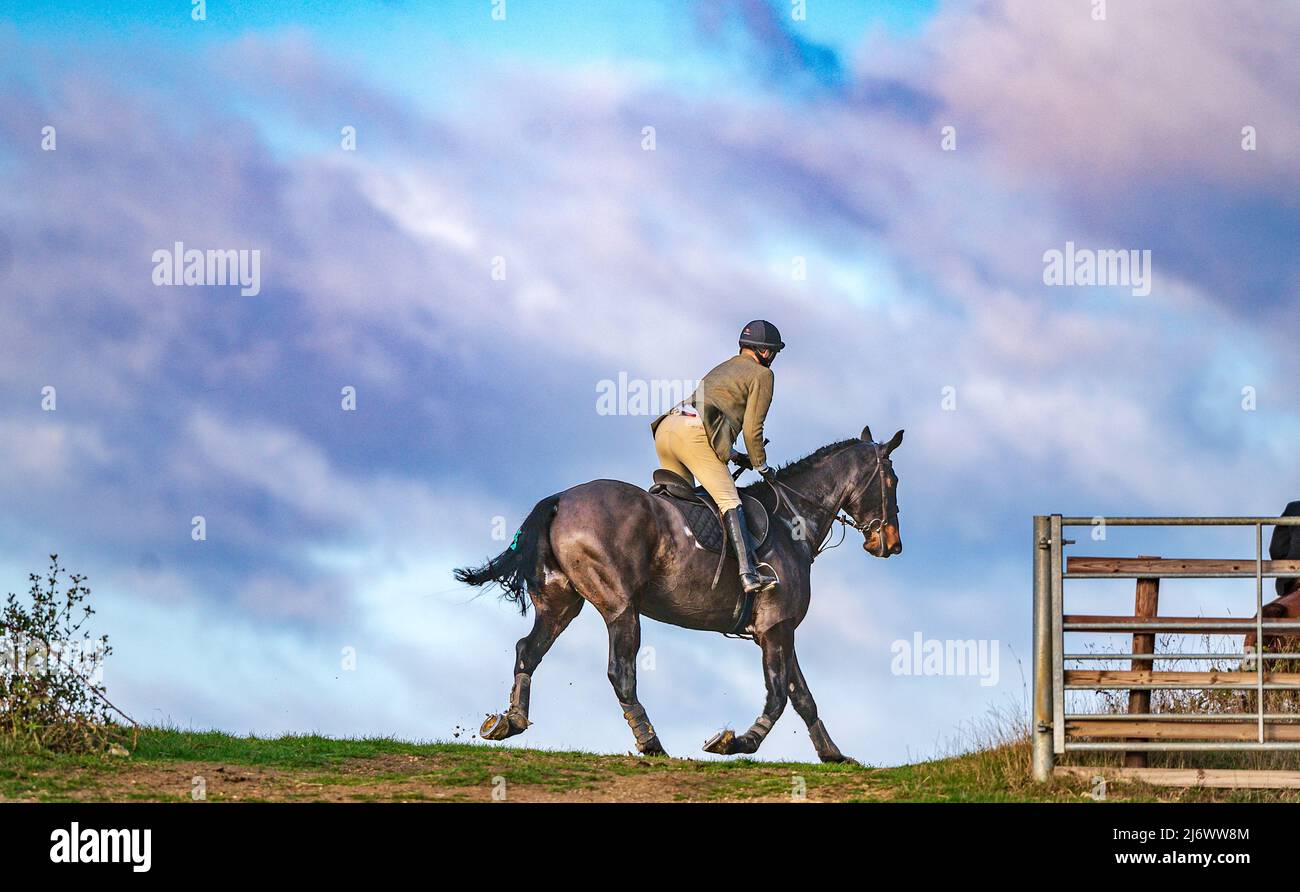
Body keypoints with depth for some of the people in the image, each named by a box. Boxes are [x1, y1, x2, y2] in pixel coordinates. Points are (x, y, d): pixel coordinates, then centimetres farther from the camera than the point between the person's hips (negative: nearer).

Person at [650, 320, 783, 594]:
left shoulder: (722, 369, 35)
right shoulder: (761, 374, 10)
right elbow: (752, 428, 3)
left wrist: (734, 456, 38)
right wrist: (762, 467, 15)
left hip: (666, 428, 8)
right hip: (693, 431, -8)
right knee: (729, 501, -14)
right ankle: (749, 573, -26)